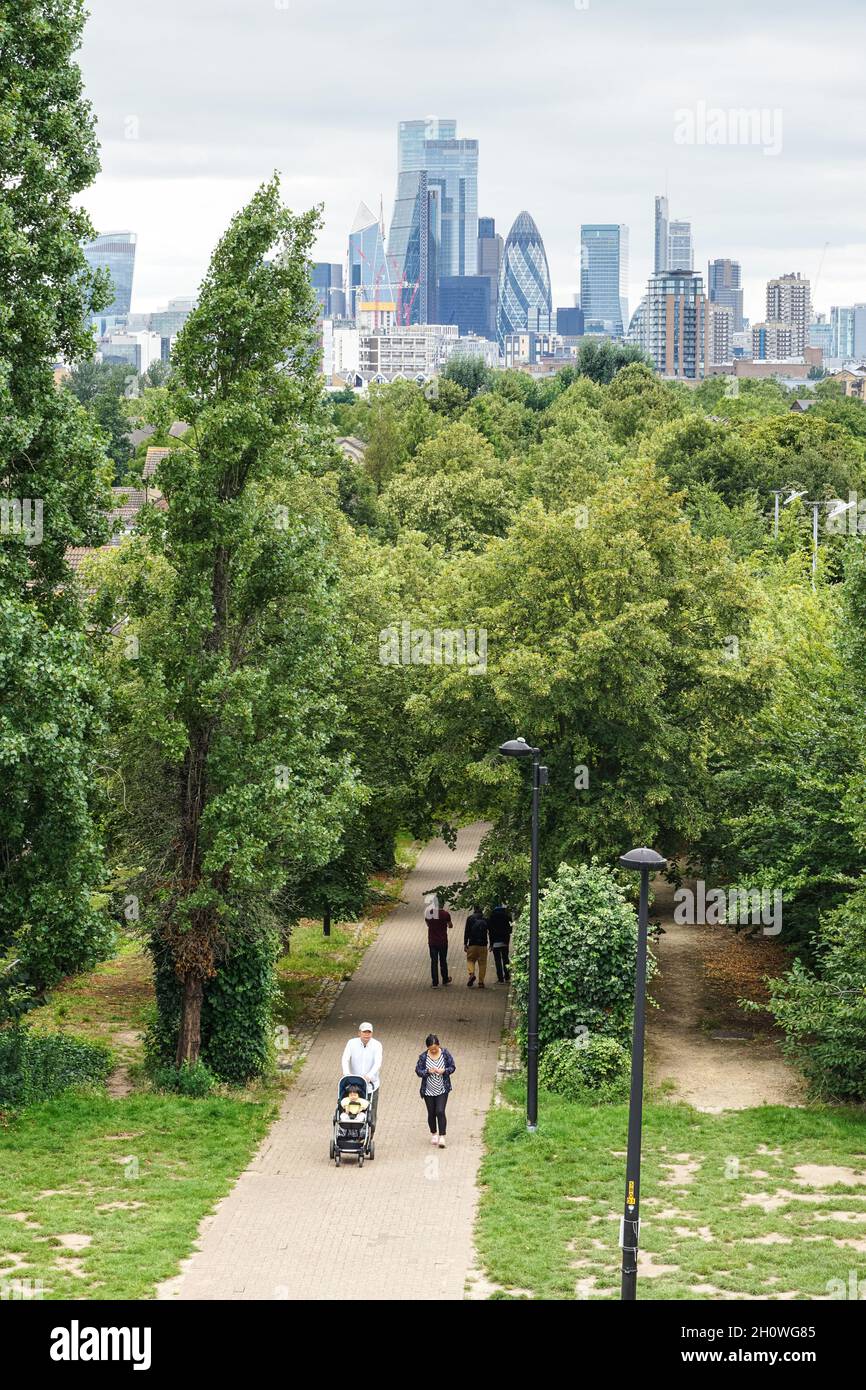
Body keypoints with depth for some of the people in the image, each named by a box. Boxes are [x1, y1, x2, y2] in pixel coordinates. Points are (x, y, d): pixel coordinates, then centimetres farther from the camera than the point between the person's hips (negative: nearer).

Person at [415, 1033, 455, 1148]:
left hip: (442, 1089, -1)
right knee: (431, 1113, 11)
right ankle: (433, 1134, 31)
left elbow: (452, 1068, 0)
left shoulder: (445, 1053, -6)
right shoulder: (423, 1056, -7)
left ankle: (442, 1137, -7)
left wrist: (444, 1071, -20)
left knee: (440, 1112, -11)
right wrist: (428, 1071, -22)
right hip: (428, 1090, 1)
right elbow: (418, 1071, -4)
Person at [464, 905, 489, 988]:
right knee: (482, 963, 5)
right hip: (483, 944, 1)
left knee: (470, 960, 12)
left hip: (472, 944, -1)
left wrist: (465, 944, 1)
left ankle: (471, 973, -15)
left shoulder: (470, 918, 1)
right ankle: (481, 982, 2)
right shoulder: (485, 919, 7)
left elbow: (466, 931, -2)